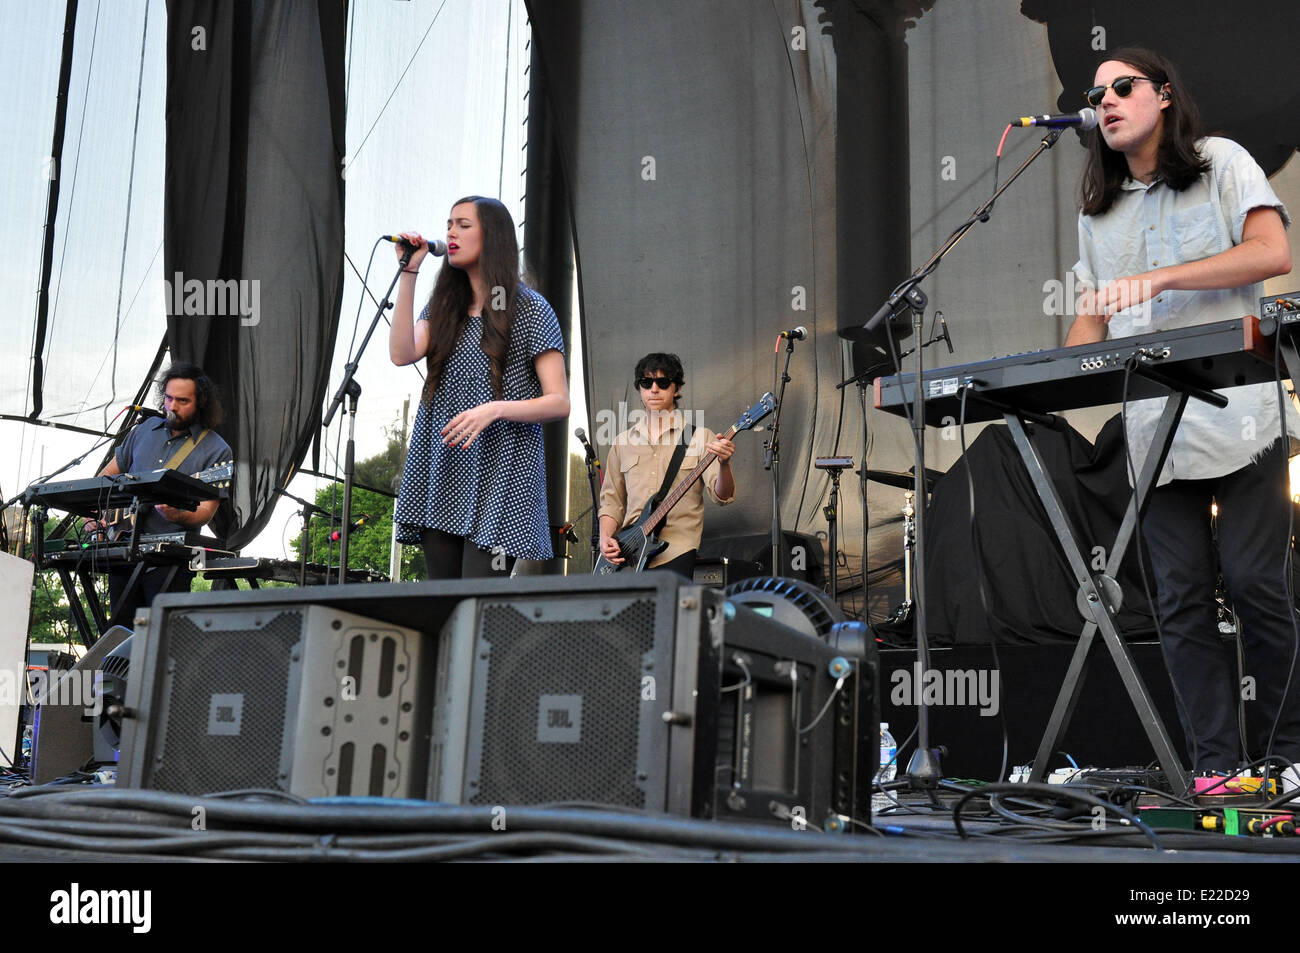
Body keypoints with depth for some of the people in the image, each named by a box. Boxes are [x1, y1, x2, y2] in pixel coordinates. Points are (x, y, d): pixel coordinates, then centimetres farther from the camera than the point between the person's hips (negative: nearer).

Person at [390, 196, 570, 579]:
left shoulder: (531, 309, 0)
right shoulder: (443, 306, 16)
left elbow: (559, 403, -6)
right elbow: (402, 354, -3)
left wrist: (494, 409, -21)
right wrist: (408, 273, -1)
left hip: (499, 475, -5)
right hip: (441, 474, 5)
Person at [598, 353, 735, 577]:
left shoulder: (699, 438, 5)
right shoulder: (623, 442, 16)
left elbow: (722, 496, -5)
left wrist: (724, 464, -25)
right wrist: (605, 538, 2)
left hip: (674, 555, -3)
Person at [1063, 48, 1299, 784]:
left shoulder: (1222, 162, 8)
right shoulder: (1098, 212, 21)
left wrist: (1157, 278, -16)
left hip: (1238, 414, -4)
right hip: (1153, 428, 4)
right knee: (1182, 599, 0)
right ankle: (1217, 765, 5)